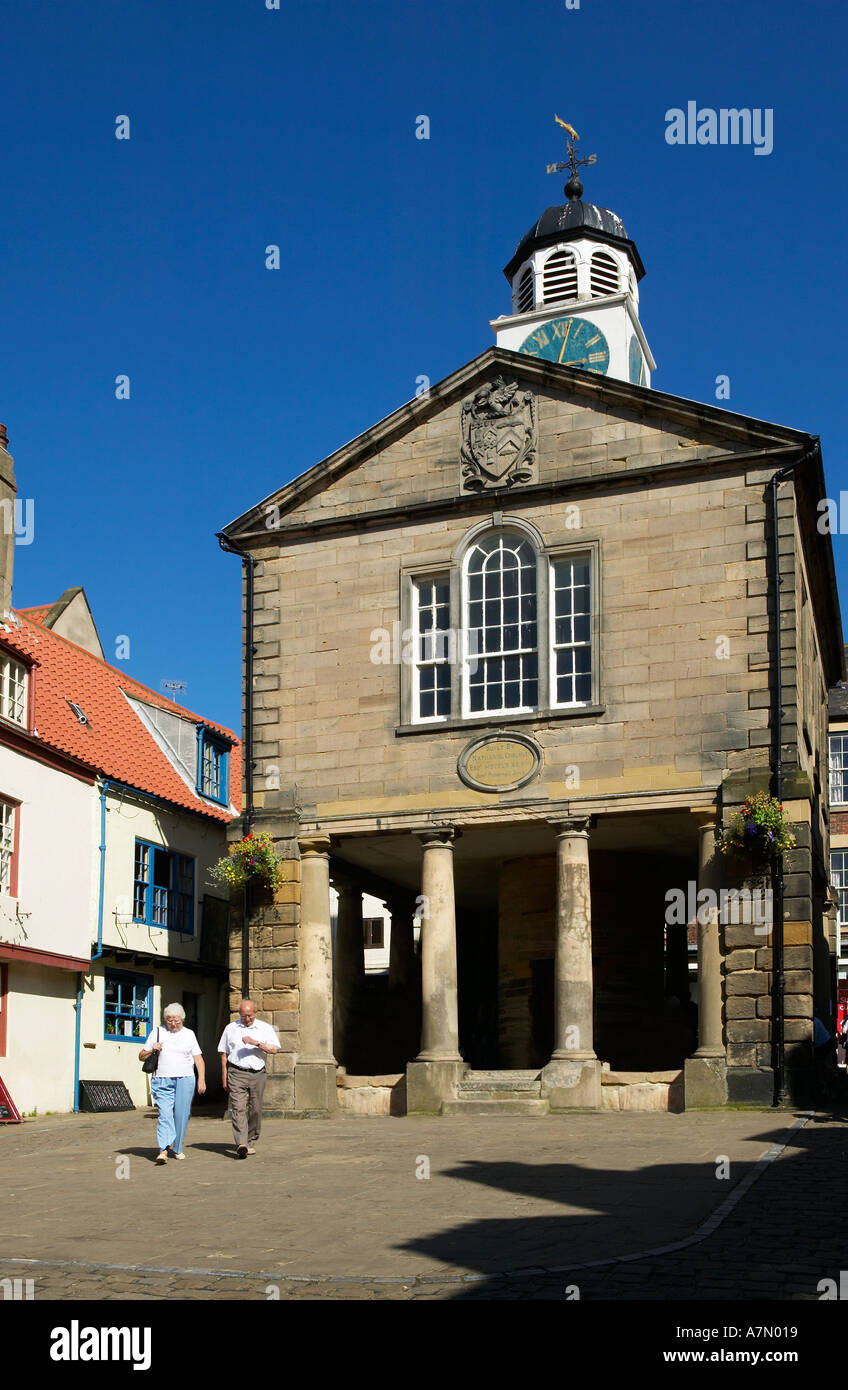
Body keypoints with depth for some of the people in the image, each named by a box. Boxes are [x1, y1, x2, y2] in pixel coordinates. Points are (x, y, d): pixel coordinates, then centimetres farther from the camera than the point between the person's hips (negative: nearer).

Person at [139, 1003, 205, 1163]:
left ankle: (177, 1149, 12)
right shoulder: (157, 1033, 12)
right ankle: (163, 1150, -22)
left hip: (185, 1079, 1)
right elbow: (141, 1056, 17)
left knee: (182, 1114, -2)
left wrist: (201, 1079, -3)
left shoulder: (189, 1034, 13)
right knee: (164, 1114, -14)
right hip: (163, 1081, -1)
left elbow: (198, 1059, 9)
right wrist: (152, 1050, -4)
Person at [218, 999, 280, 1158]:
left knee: (255, 1109, 5)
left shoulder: (265, 1028, 6)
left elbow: (274, 1049, -5)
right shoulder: (230, 1029, 10)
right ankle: (241, 1144, -22)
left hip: (258, 1073, 1)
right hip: (237, 1073, -1)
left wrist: (256, 1043, -19)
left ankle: (251, 1142, 21)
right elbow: (224, 1054, 14)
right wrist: (224, 1077, 10)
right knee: (238, 1108, -13)